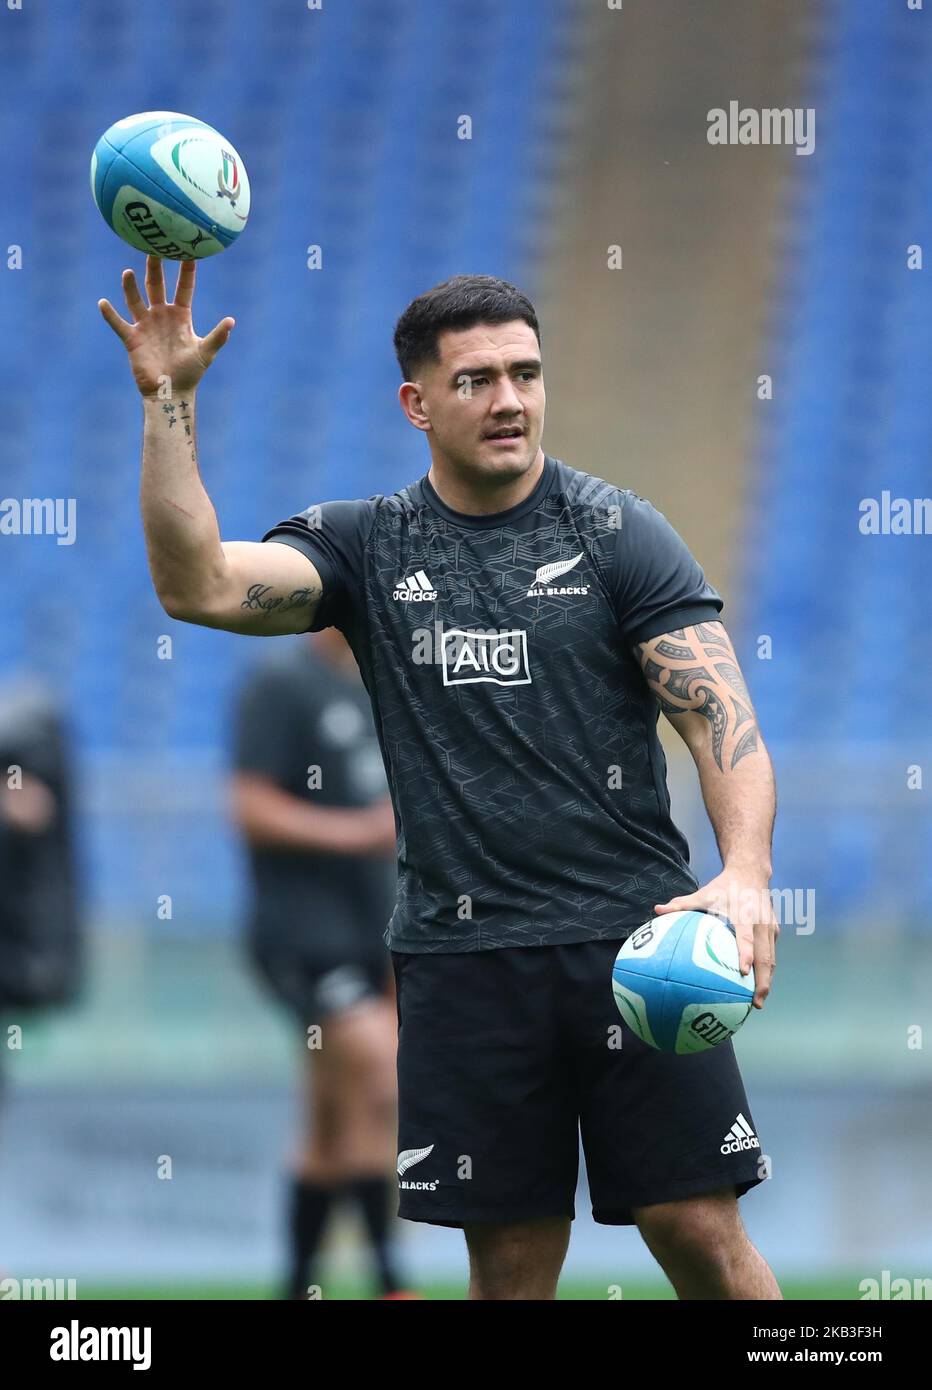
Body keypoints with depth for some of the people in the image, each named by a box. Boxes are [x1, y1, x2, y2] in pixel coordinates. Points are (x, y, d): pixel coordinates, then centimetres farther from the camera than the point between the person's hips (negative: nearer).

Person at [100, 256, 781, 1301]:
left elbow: (721, 714, -7)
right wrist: (168, 403, -17)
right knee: (511, 1262, 6)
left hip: (631, 935, -2)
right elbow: (199, 585, -9)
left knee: (701, 1236, -5)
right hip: (461, 957, 2)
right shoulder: (365, 547, 7)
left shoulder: (619, 534, 1)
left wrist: (744, 875, -25)